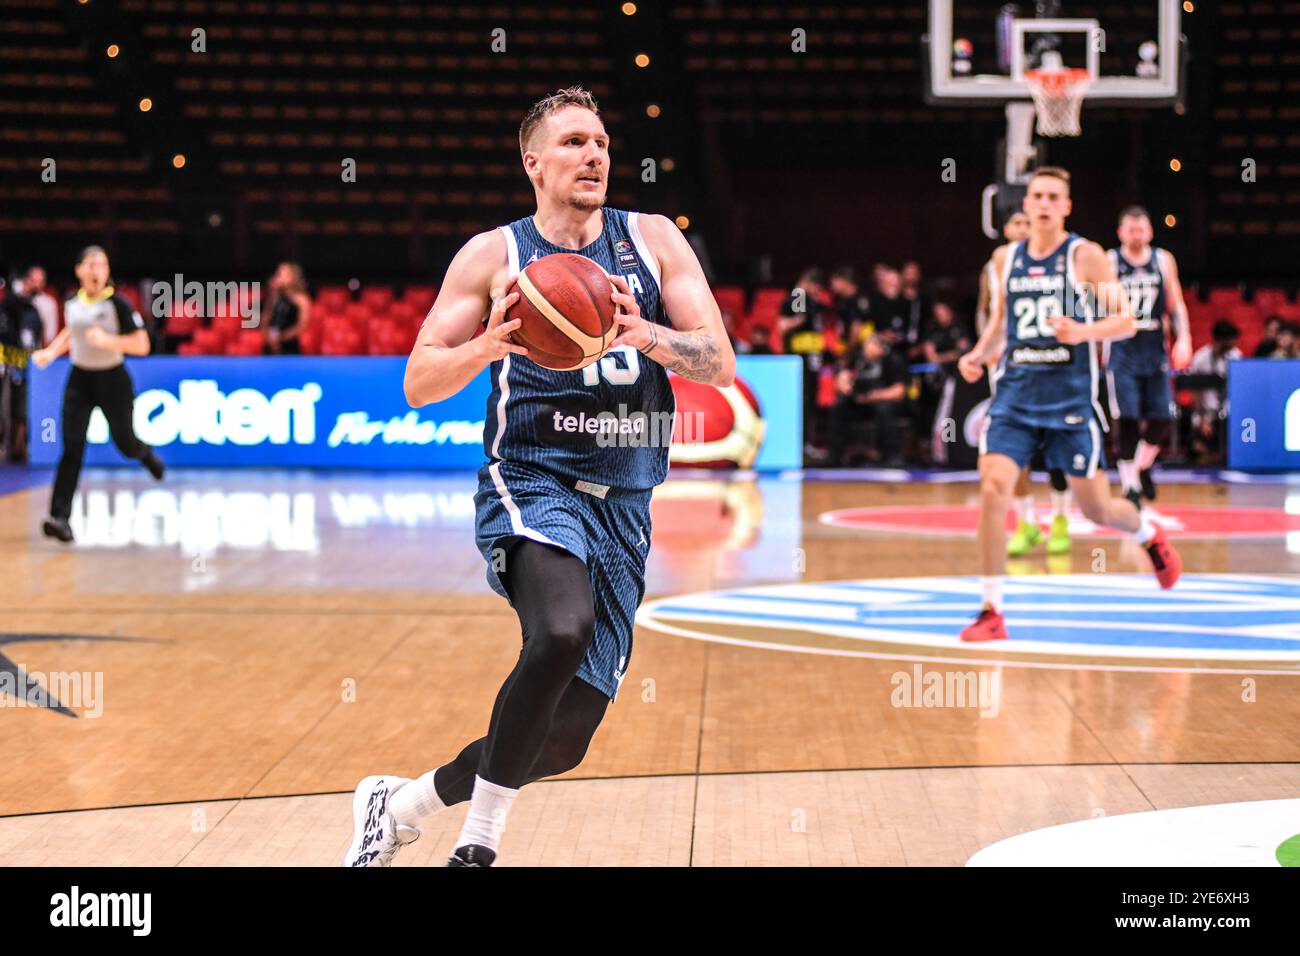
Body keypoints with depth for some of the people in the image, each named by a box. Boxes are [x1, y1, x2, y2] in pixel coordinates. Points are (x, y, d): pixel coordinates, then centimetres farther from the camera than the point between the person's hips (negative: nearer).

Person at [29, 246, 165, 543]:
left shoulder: (118, 304, -13)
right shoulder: (71, 303, 1)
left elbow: (142, 345, -16)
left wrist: (108, 340, -28)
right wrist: (51, 352, 9)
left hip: (112, 380, -2)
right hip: (80, 379, 2)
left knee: (124, 443, 12)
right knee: (72, 447, -11)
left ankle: (145, 454, 52)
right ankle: (60, 517, -18)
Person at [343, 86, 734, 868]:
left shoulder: (654, 241, 7)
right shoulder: (493, 255, 2)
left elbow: (720, 363, 0)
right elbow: (418, 383, 1)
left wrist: (647, 335, -20)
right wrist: (487, 346, -19)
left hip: (623, 503, 4)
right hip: (531, 484, -4)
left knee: (564, 741, 4)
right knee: (562, 630, -36)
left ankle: (401, 807, 29)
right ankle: (480, 841, -21)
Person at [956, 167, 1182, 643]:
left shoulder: (1085, 255, -4)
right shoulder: (1006, 258, 8)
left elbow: (1126, 321, -4)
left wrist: (1084, 332, -22)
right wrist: (978, 354, 3)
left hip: (1070, 397, -3)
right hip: (1015, 393, 3)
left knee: (1097, 508, 7)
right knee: (993, 487, -17)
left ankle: (1149, 534, 44)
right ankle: (992, 611, -10)